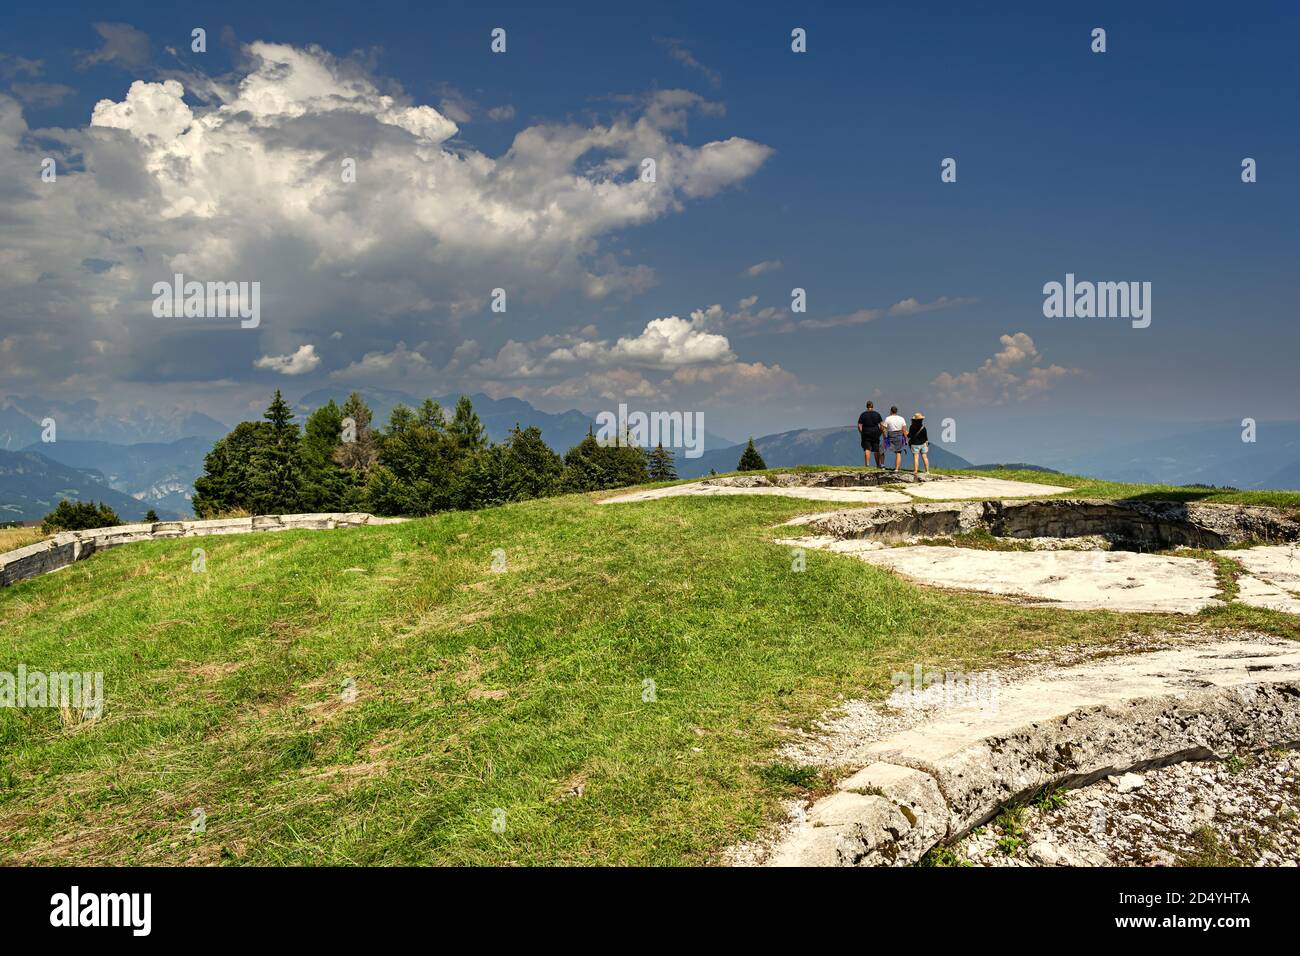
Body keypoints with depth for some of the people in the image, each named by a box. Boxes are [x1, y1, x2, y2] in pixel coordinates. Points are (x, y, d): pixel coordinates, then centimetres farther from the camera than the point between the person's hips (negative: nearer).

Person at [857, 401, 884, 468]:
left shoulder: (863, 415, 0)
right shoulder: (877, 414, 2)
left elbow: (859, 426, -4)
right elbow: (881, 425, -1)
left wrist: (861, 433, 7)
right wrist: (880, 432, 10)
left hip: (866, 433, -1)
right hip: (875, 433, 1)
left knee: (867, 449, -2)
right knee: (876, 450, 9)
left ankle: (867, 464, -12)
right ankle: (878, 464, 14)